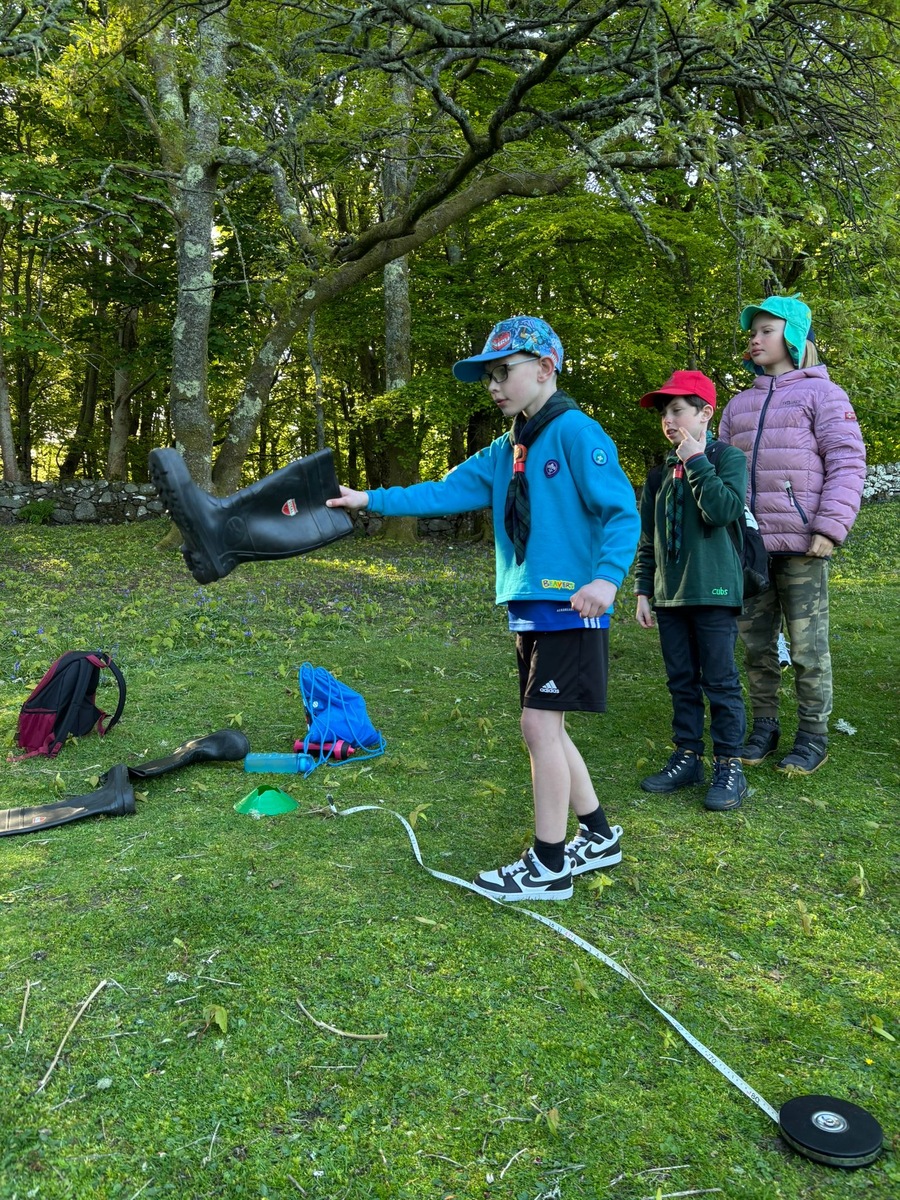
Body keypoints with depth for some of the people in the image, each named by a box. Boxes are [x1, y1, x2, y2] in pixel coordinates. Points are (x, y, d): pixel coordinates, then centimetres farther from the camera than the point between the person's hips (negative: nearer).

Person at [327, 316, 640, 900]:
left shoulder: (576, 432, -9)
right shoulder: (505, 452, 16)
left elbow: (622, 511, -14)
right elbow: (445, 492, 11)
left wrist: (607, 577, -28)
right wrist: (371, 499, 3)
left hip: (571, 608, -8)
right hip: (528, 609, 8)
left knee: (541, 725, -6)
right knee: (546, 728, 14)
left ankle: (548, 867, 7)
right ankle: (599, 837, 31)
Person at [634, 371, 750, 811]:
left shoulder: (727, 458, -2)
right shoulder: (660, 475, 14)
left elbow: (723, 510, -20)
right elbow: (647, 540, 17)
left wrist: (695, 460, -13)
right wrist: (643, 590, 12)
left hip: (713, 593, -5)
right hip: (669, 595, 6)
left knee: (720, 682, -1)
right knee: (681, 682, 10)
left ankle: (729, 766, 7)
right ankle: (687, 758, 19)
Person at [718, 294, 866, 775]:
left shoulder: (821, 393, 1)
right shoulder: (739, 405, 17)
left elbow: (847, 463, -6)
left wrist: (830, 528, -15)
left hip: (801, 545, -5)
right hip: (748, 545, 5)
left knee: (808, 645, 1)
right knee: (755, 643, 9)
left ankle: (813, 735, 12)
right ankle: (764, 726, 21)